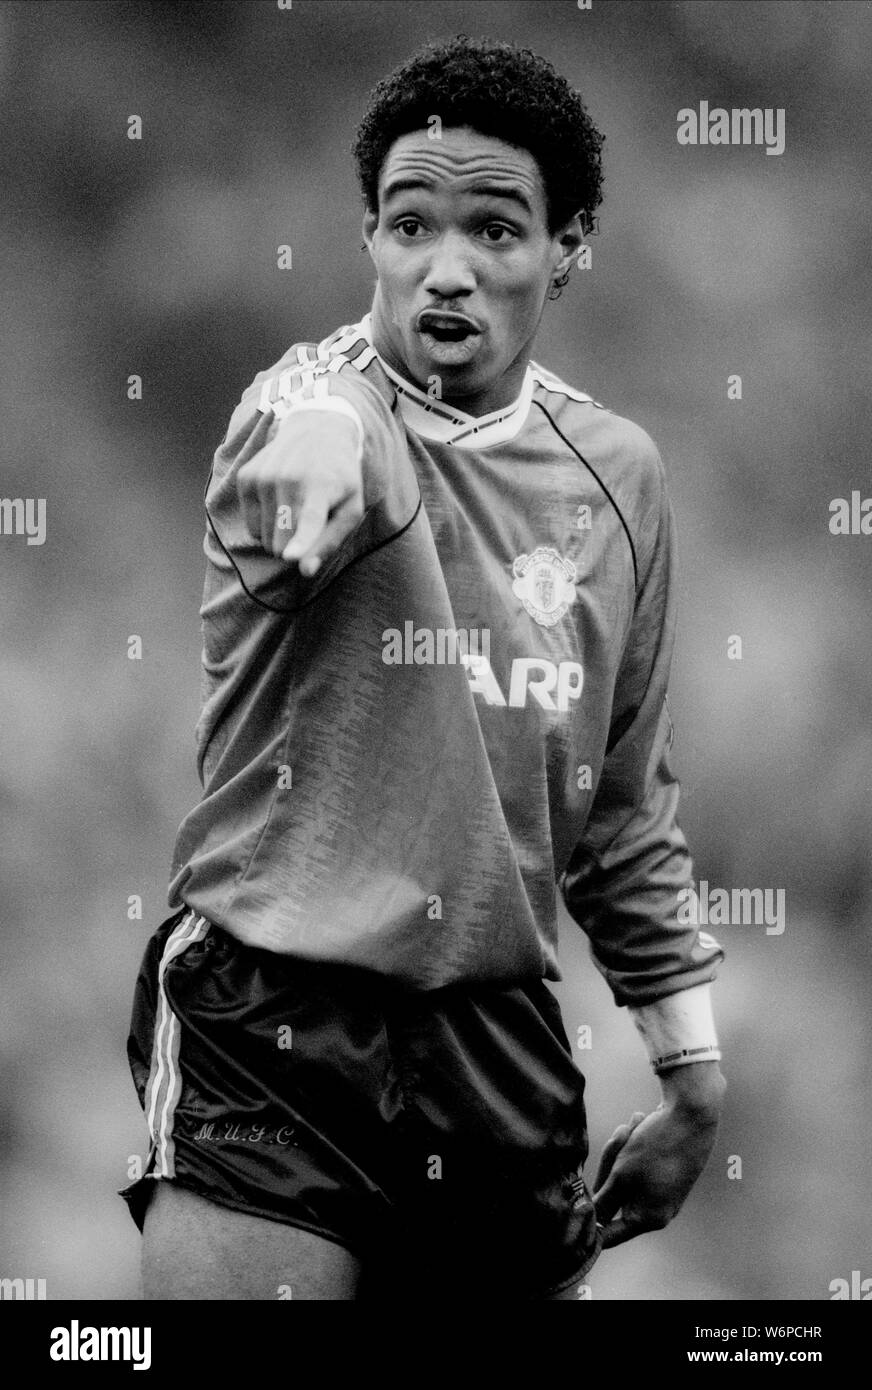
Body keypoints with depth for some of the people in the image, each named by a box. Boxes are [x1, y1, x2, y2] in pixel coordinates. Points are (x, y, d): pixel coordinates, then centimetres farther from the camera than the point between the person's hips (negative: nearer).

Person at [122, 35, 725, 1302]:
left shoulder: (618, 473, 9)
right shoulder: (321, 395, -8)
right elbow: (317, 443, -36)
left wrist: (692, 1064, 17)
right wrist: (315, 463, -59)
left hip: (505, 1048, 5)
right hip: (272, 1038, -5)